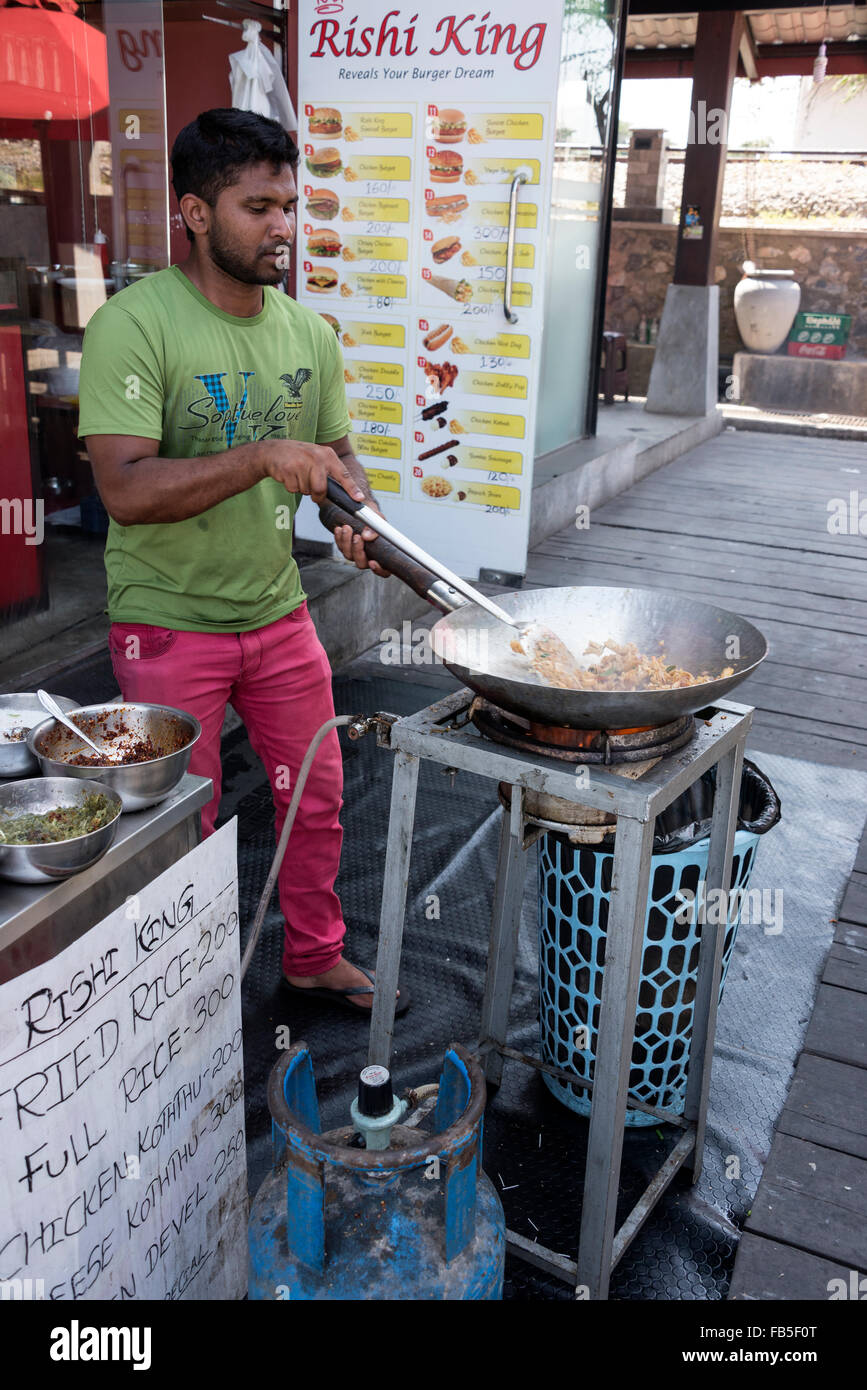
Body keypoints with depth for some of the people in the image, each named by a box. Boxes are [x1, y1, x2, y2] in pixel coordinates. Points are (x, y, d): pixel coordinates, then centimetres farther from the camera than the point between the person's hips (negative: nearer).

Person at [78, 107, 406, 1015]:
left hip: (278, 610, 6)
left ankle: (315, 956, 37)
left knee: (316, 797, 14)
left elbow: (335, 452, 13)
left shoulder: (306, 332, 3)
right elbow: (125, 490, -25)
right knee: (185, 827, 8)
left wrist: (356, 513, -9)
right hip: (169, 625, -5)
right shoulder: (134, 325, -16)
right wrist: (262, 458, -34)